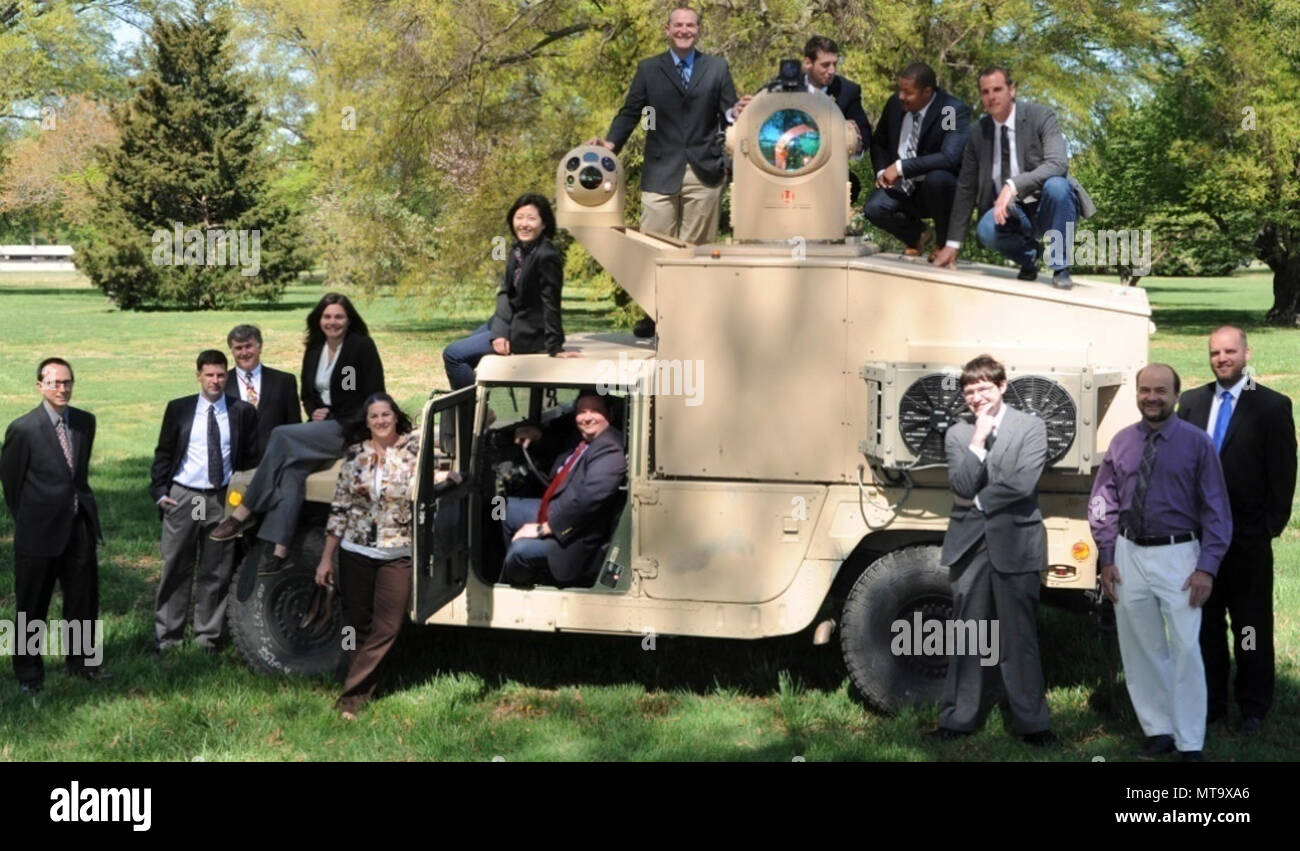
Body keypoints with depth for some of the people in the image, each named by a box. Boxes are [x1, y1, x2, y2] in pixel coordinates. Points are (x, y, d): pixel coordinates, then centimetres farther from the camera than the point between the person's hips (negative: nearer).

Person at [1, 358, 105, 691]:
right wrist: (27, 521, 4)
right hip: (40, 530, -4)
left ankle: (82, 661, 29)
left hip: (80, 524, 4)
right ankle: (28, 672, 21)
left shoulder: (86, 421, 3)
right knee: (32, 605, 7)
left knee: (84, 598, 12)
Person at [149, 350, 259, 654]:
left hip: (223, 500, 0)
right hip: (182, 497, 0)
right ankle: (167, 635, 13)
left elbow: (252, 458, 5)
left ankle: (208, 636, 17)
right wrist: (159, 491, -4)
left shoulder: (243, 412, 2)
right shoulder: (178, 409, 3)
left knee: (216, 573, 7)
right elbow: (163, 454, 6)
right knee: (175, 570, 5)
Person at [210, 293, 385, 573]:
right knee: (291, 467, -26)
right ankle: (280, 549, -36)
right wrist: (314, 411, 0)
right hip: (322, 429, 6)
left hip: (349, 428, -6)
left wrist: (333, 416, -13)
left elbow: (375, 396, -7)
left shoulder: (362, 346, -3)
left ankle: (242, 515, -23)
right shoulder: (314, 351, 15)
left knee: (282, 435, -25)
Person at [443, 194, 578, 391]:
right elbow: (505, 292, 0)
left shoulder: (547, 256, -25)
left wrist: (555, 348, -19)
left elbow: (551, 304, -23)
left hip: (526, 333, -9)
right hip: (507, 320, 9)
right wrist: (499, 331, -14)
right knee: (457, 352, 23)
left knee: (453, 355, -12)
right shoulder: (518, 248, 3)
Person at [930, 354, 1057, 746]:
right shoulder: (958, 434, 9)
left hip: (1015, 544, -3)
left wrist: (980, 502, -5)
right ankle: (959, 717, 18)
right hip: (969, 544, 3)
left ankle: (1031, 721, 8)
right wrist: (979, 439, -11)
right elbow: (963, 486, -5)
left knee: (1019, 637, 0)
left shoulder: (1030, 427, 0)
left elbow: (1024, 483, -12)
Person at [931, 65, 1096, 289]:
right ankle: (1030, 255, 4)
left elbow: (1057, 164, -25)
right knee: (985, 230, -31)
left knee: (1056, 185, -36)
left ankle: (1060, 267, -18)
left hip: (1046, 208, -2)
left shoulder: (1040, 117, -10)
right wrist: (952, 244, 0)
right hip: (1011, 213, 3)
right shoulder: (979, 133, 2)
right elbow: (966, 188, 4)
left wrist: (1013, 186, -39)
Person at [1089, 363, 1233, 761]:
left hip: (1177, 556, -3)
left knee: (1185, 650, -3)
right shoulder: (1121, 442, 3)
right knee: (1140, 650, 11)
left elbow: (1216, 510, -5)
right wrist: (1106, 558, 1)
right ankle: (1157, 729, 25)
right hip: (1129, 554, 4)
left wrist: (1207, 567, -11)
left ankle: (1190, 743, 7)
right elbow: (1102, 503, 8)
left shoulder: (1197, 443, -6)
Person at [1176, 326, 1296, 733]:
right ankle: (1210, 701, 22)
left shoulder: (1273, 406, -4)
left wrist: (1273, 524, -8)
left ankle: (1254, 706, 17)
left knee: (1252, 624, 6)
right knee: (1204, 623, 11)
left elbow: (1283, 471, -4)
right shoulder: (1190, 402, 8)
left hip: (1248, 536, -4)